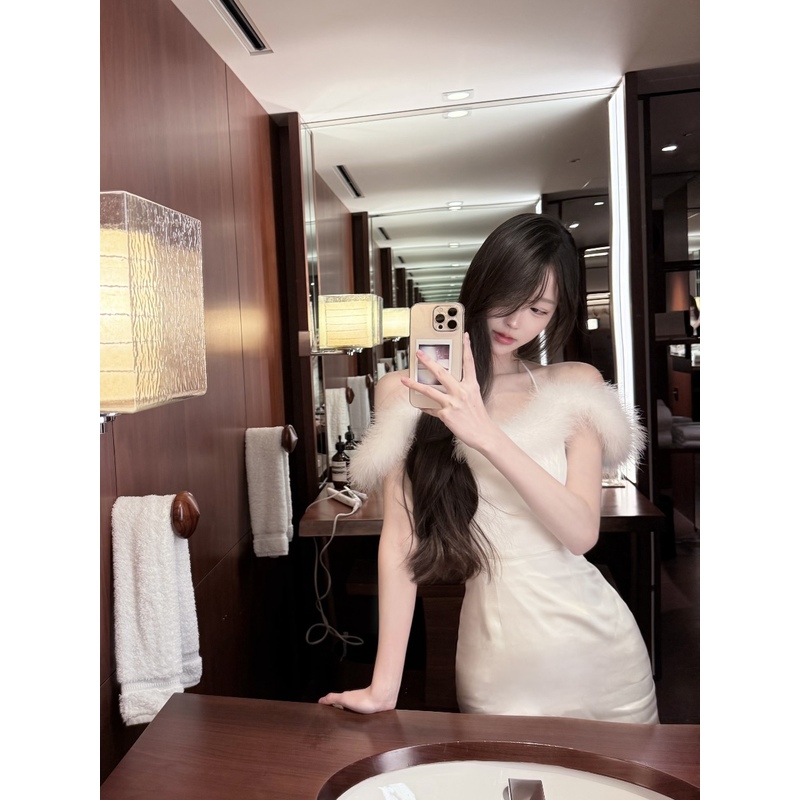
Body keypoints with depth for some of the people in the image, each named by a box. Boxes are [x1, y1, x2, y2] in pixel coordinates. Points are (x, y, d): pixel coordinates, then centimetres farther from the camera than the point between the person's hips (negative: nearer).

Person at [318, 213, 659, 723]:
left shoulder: (577, 385, -1)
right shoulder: (406, 394, -4)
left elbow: (582, 532, -11)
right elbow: (401, 536, -8)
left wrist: (486, 435, -24)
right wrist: (385, 684, -11)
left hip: (597, 644, 2)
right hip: (497, 656, -1)